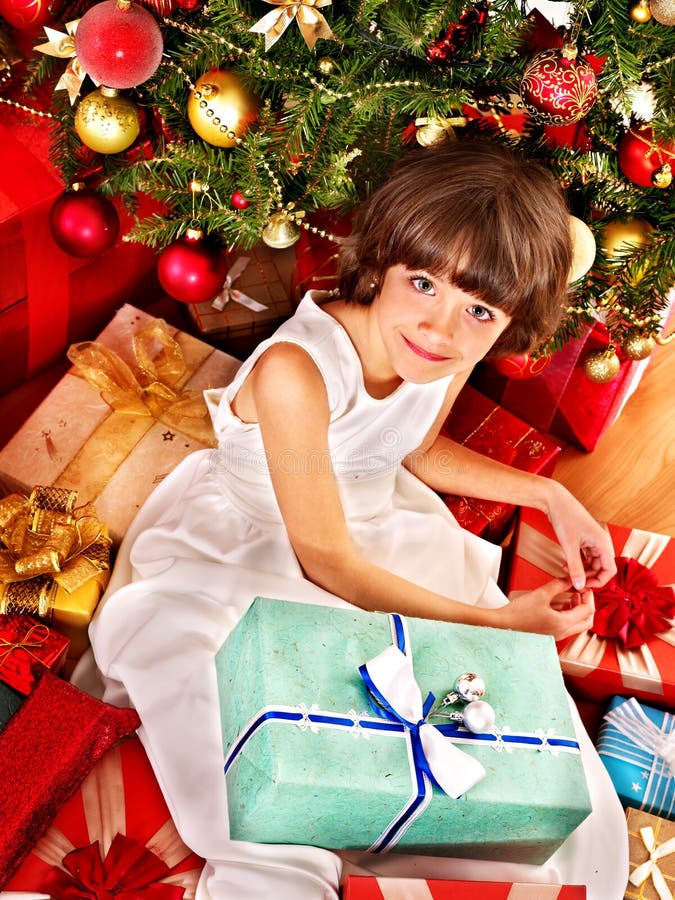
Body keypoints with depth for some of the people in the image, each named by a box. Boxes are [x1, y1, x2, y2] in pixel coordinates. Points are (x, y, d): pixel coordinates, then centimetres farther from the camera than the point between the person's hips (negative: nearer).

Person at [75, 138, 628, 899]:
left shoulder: (454, 354, -14)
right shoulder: (297, 370, -35)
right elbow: (327, 562, -24)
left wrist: (549, 494, 1)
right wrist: (495, 621, -21)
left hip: (377, 521, 6)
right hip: (248, 547, -5)